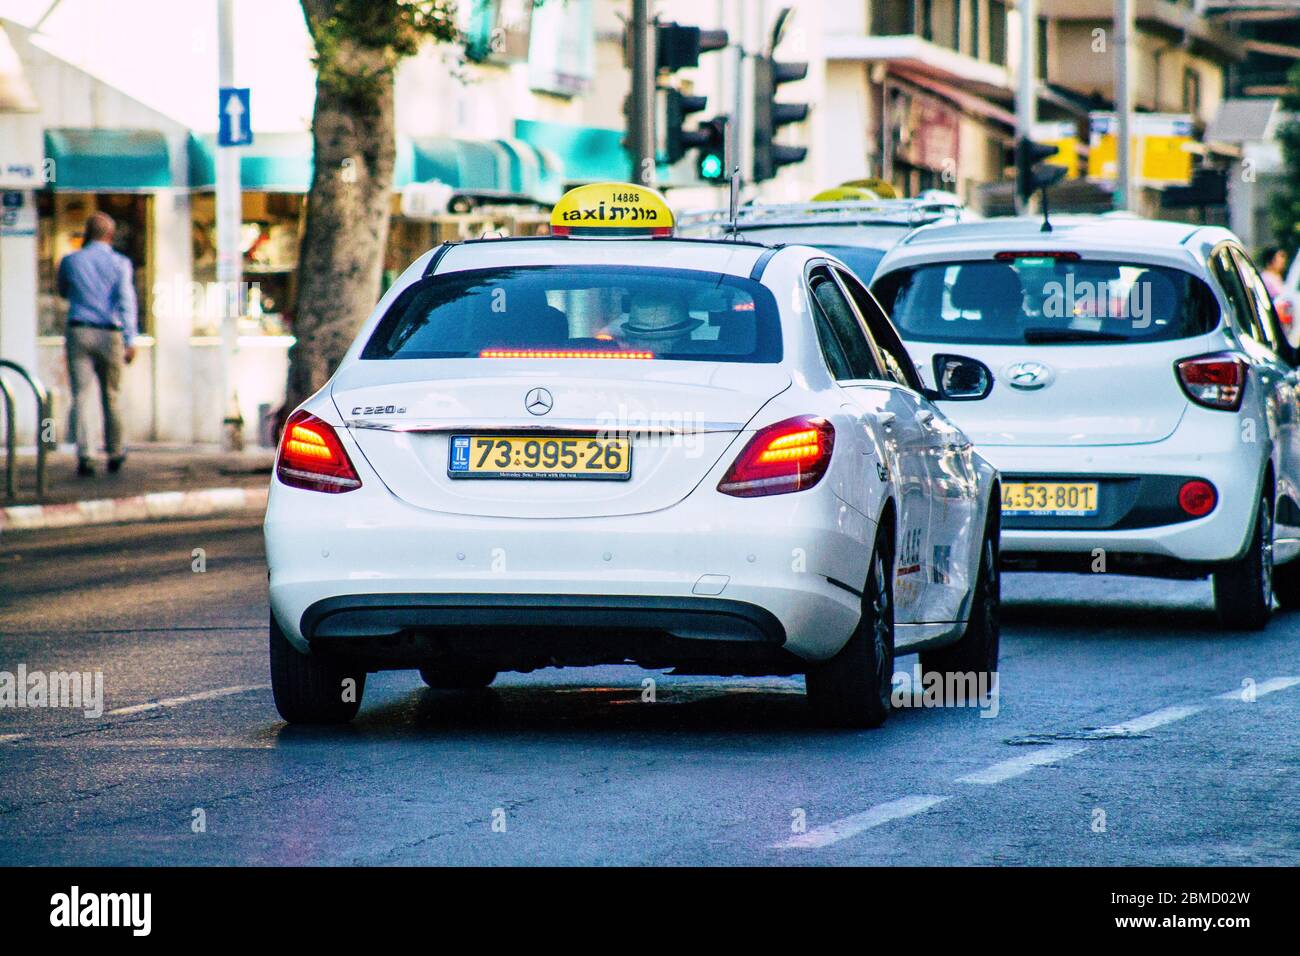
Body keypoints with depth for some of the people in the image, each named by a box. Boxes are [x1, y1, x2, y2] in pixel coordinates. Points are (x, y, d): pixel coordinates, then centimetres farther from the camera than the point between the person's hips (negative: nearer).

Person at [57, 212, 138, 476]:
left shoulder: (70, 261, 5)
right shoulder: (120, 263, -1)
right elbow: (126, 301, -9)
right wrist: (130, 340, -10)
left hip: (79, 334, 0)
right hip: (110, 335, 0)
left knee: (81, 396, -3)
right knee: (112, 395, 14)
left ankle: (85, 456, -16)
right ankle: (115, 453, 25)